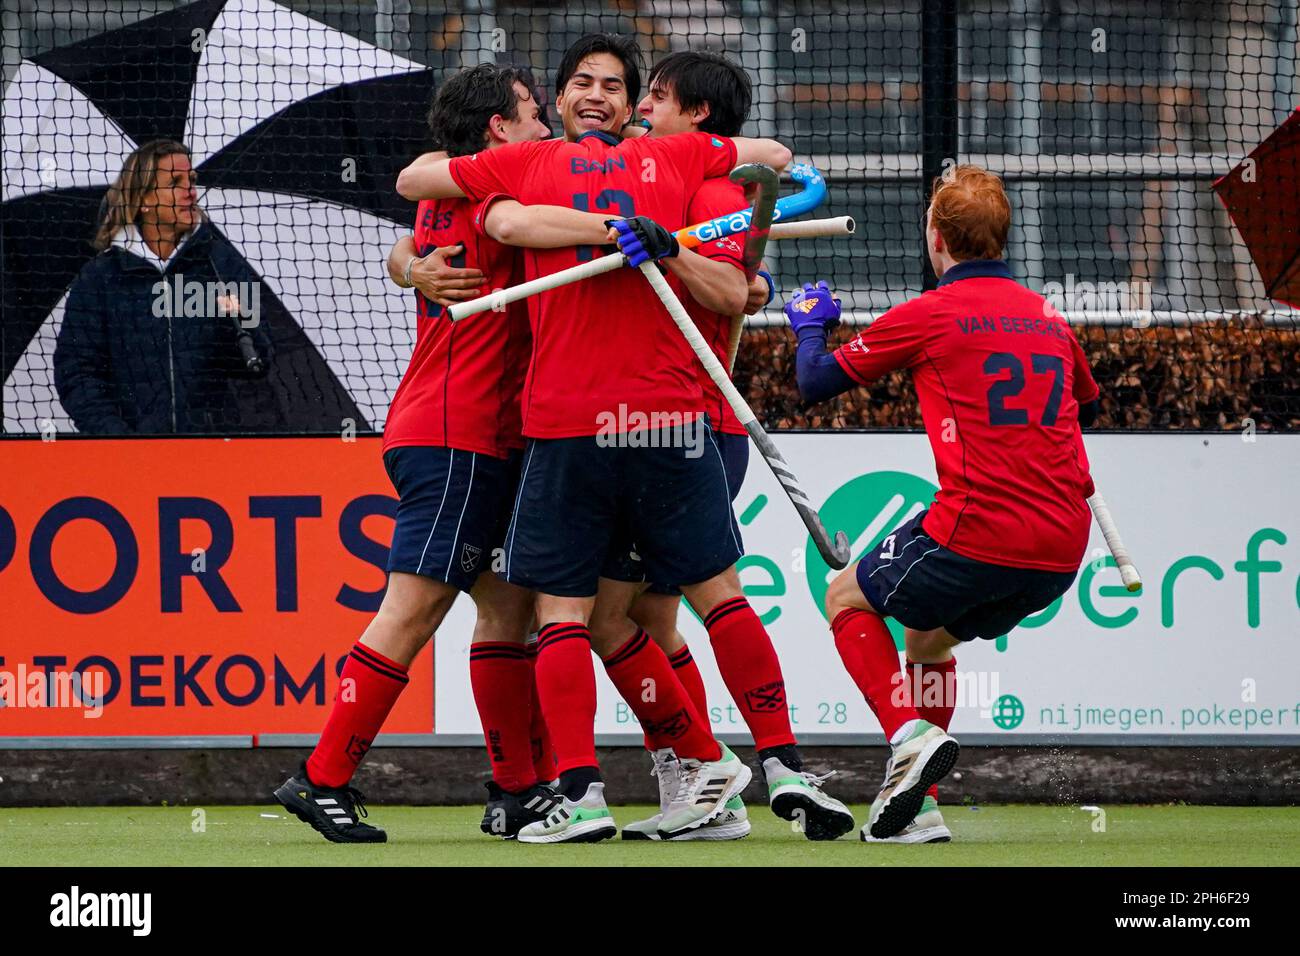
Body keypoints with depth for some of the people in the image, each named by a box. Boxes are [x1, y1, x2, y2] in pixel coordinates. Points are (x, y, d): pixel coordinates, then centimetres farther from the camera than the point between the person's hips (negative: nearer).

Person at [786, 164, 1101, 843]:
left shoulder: (929, 315, -2)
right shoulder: (1051, 320, 14)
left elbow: (816, 383, 8)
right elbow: (1086, 405, 35)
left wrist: (810, 324, 29)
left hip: (977, 531, -6)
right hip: (1062, 550, 6)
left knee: (846, 597, 18)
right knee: (929, 637, 29)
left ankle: (910, 735, -4)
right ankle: (917, 808, 20)